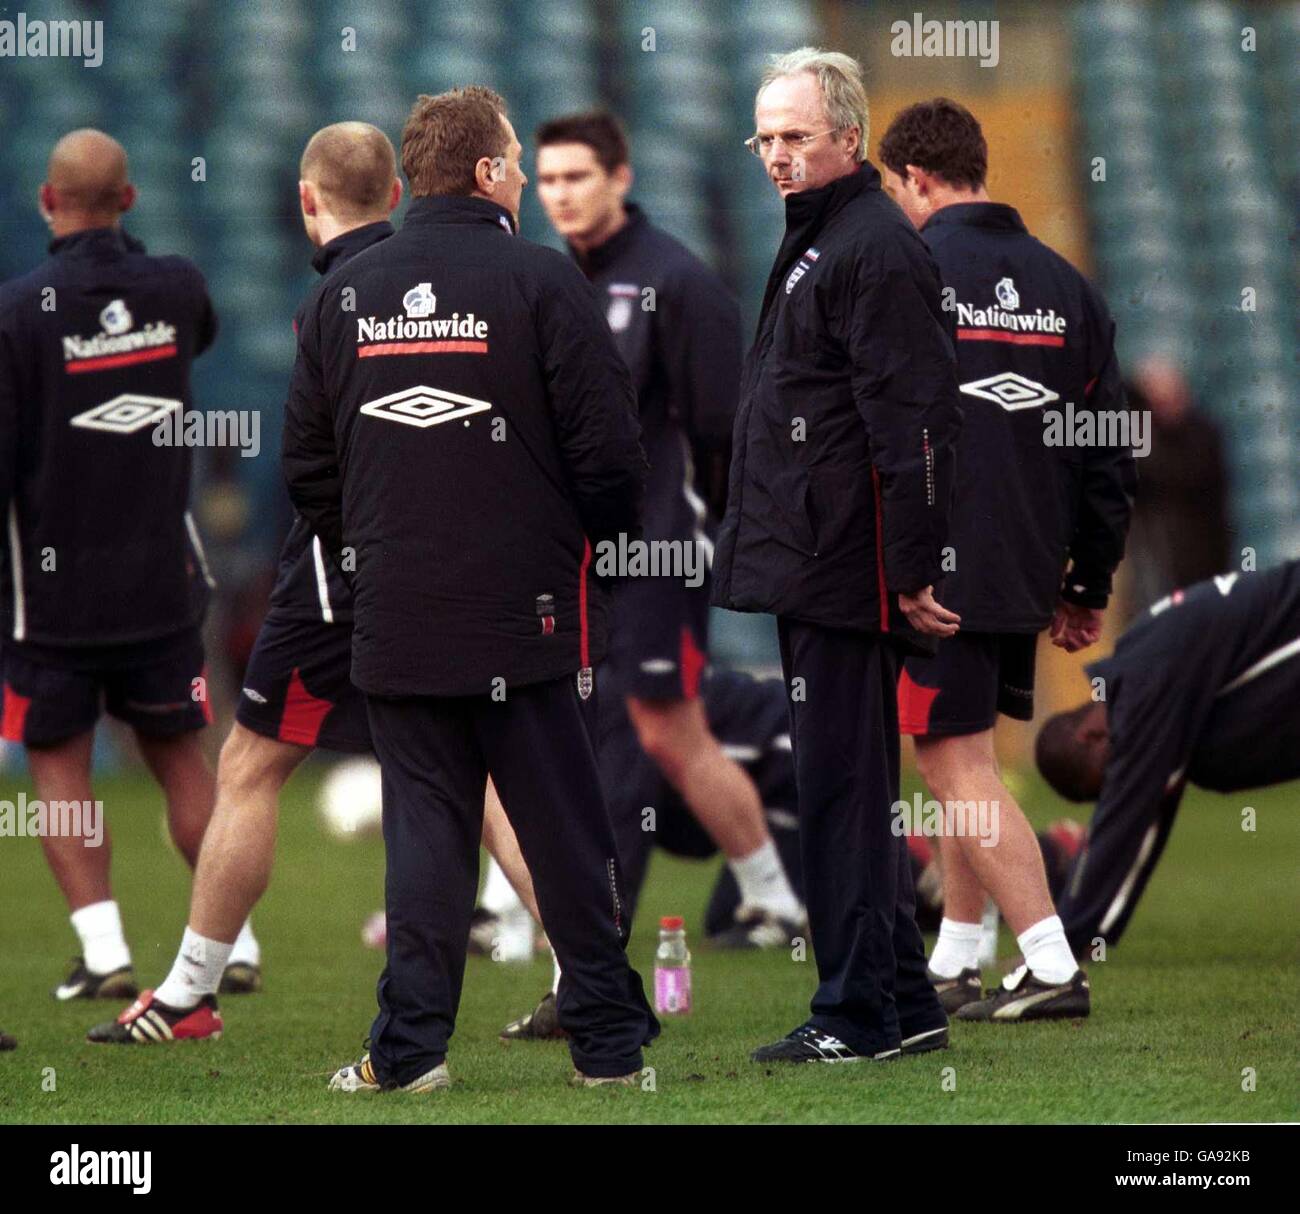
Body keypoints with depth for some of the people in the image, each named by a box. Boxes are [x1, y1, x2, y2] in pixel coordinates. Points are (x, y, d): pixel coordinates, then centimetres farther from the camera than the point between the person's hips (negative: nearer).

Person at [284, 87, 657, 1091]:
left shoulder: (347, 293, 6)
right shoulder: (541, 281, -7)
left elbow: (307, 460, 11)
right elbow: (607, 445, -9)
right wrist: (605, 535, 9)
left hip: (396, 618, 3)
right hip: (527, 610, -3)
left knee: (423, 824, 7)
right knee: (567, 827, 3)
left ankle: (411, 1046, 2)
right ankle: (608, 1038, 7)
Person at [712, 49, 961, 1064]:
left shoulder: (876, 250, -14)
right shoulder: (816, 242, 19)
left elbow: (910, 423, -19)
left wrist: (912, 571, -21)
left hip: (844, 577, -10)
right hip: (813, 565, 10)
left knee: (840, 791, -7)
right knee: (855, 791, 13)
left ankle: (861, 1016, -3)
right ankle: (906, 1007, 19)